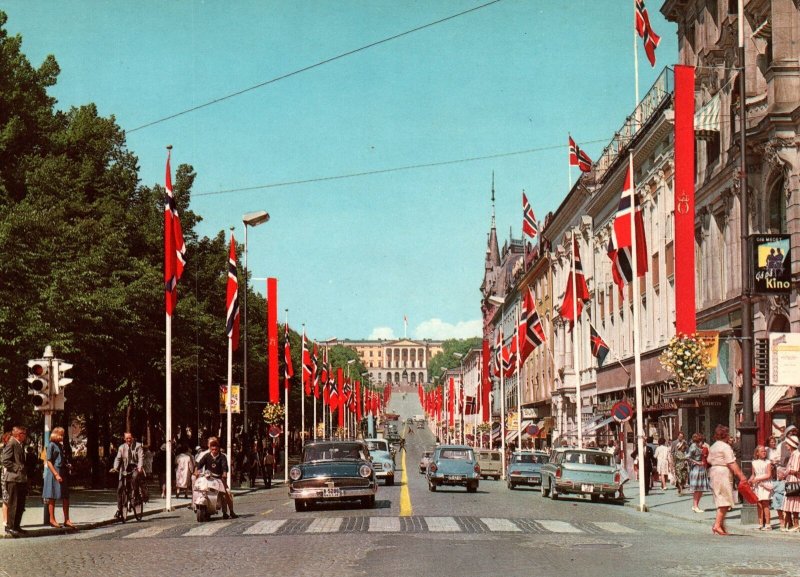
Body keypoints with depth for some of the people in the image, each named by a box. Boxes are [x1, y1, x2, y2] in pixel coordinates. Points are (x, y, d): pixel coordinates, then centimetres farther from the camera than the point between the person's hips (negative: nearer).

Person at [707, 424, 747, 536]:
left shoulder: (712, 447, 15)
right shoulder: (726, 447, -10)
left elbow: (709, 462, 15)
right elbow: (732, 464, -16)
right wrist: (741, 476, -16)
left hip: (713, 473, 9)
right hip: (723, 473, -9)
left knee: (720, 500, 13)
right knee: (725, 501, -6)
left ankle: (721, 525, 13)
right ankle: (717, 525, -13)